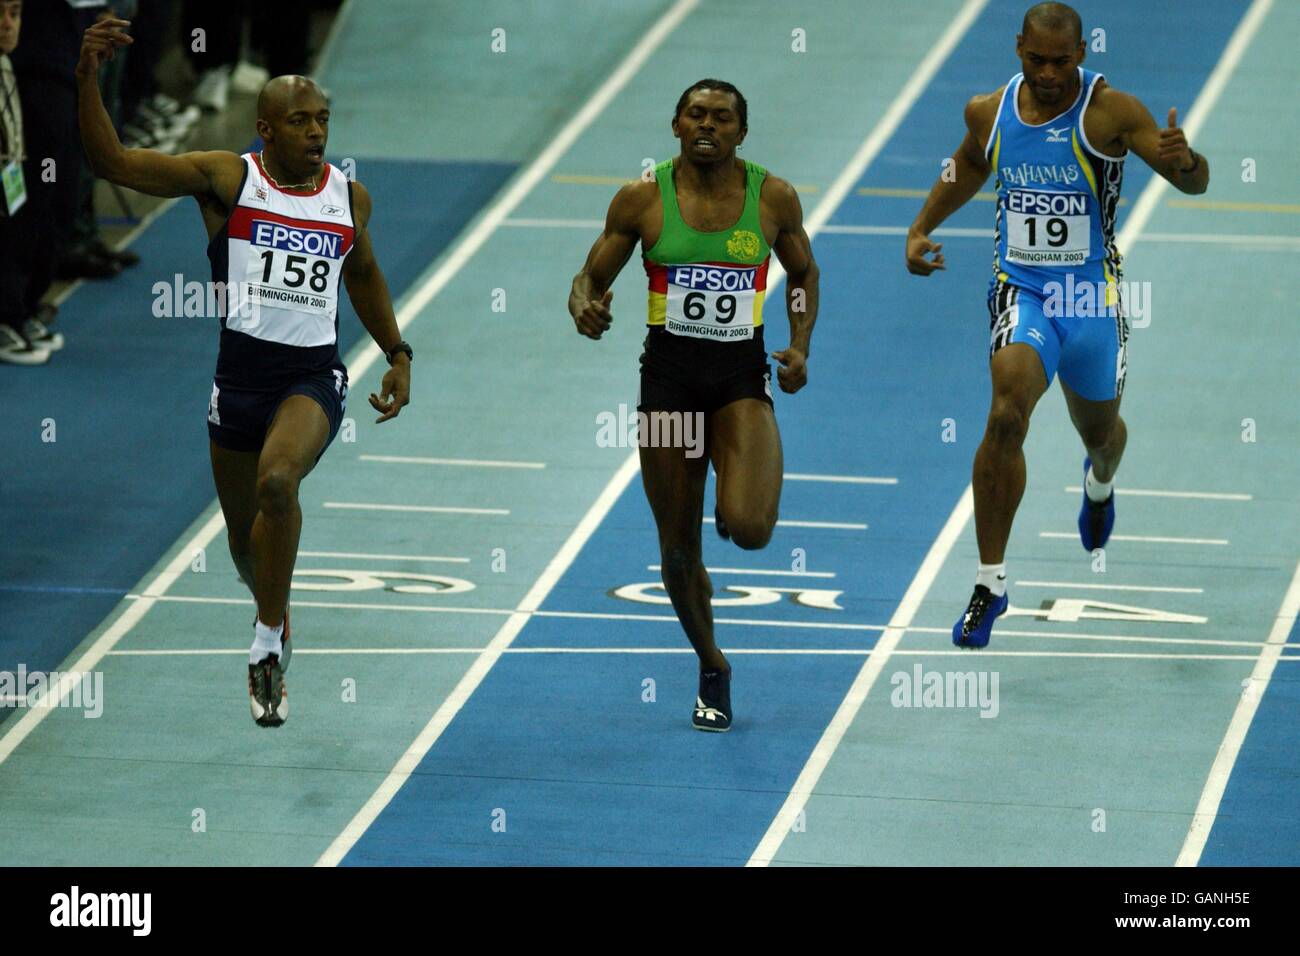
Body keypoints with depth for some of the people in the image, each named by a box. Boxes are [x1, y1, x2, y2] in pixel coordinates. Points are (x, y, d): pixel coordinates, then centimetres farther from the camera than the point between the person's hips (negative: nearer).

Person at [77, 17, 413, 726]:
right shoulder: (227, 178, -4)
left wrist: (398, 356, 21)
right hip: (240, 372, 1)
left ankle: (268, 640, -17)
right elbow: (112, 162, -11)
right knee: (245, 536, 13)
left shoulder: (350, 199, 5)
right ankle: (274, 616, 45)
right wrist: (88, 79, -24)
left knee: (276, 482, -30)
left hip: (314, 376, -1)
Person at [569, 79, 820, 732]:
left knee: (749, 528, -23)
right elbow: (591, 277, 2)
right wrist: (584, 309, -21)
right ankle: (712, 670, 30)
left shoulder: (773, 199, -3)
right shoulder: (642, 200, -5)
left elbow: (804, 273, 13)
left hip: (742, 377, -1)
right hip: (668, 374, 1)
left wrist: (800, 347, -1)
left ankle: (742, 502, 16)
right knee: (678, 549, 6)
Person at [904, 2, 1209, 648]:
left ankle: (1101, 478, 62)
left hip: (1092, 296, 0)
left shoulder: (1109, 111, -14)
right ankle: (991, 581, -18)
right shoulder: (988, 113, -2)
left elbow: (1195, 183, -19)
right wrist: (920, 230, 13)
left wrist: (1183, 159, -42)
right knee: (1006, 415, -24)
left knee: (1099, 429, 20)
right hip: (1021, 290, 0)